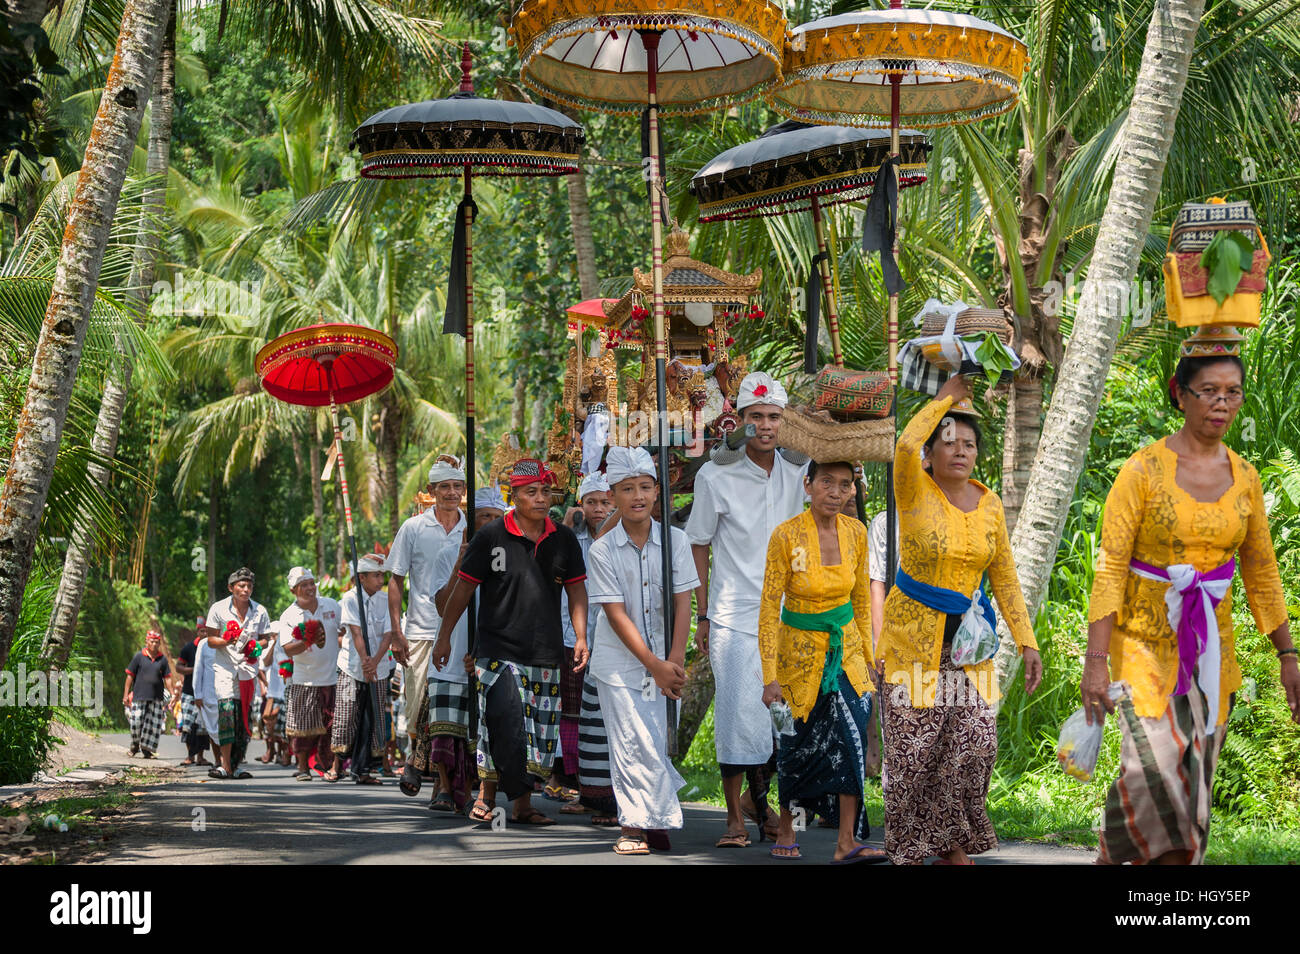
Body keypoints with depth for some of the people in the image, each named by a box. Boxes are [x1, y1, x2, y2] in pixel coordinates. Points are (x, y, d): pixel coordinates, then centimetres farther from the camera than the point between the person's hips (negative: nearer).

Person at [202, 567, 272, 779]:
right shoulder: (218, 609, 1)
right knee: (227, 709, -19)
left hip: (248, 668, 3)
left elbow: (264, 639, 14)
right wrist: (227, 640, -18)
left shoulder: (260, 611, 8)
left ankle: (234, 765, 9)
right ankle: (225, 766, -20)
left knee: (244, 716, 2)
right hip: (224, 667, -3)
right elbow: (211, 640, 2)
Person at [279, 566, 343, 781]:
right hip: (304, 681, -2)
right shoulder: (288, 616, -4)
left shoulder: (332, 606, 5)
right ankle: (303, 767, 16)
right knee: (304, 725, 2)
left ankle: (334, 767, 11)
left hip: (333, 677, 2)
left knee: (333, 725, 1)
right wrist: (309, 642, -28)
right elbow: (288, 649, -14)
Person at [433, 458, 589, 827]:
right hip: (498, 649, -4)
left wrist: (581, 638, 3)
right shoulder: (490, 537, -2)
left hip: (545, 653, 4)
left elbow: (576, 590, 14)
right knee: (506, 724, -16)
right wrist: (444, 636, 5)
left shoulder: (564, 540, 8)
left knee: (539, 733, 5)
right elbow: (463, 588, 3)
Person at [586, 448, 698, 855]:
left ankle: (636, 825, 12)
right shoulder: (602, 550, -7)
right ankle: (637, 826, 2)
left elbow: (682, 604, -2)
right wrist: (655, 665, -14)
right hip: (618, 663, -2)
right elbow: (616, 614, -10)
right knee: (634, 743, -6)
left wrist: (675, 663, -11)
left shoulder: (675, 540, 0)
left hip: (661, 660, 2)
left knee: (654, 741, 0)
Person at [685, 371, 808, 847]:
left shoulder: (796, 472, 3)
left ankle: (757, 797, 26)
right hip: (734, 616, -4)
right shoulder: (715, 476, -5)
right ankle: (735, 817, 5)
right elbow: (698, 548, 0)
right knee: (739, 713, -7)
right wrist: (702, 616, -1)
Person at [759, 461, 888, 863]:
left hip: (845, 646, 3)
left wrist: (867, 652, 12)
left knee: (853, 729, -14)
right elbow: (769, 610, -13)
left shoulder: (856, 533, -3)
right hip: (800, 648, -3)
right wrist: (770, 676, -16)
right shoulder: (787, 536, -16)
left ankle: (847, 843, -15)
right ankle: (785, 832, 29)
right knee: (798, 743, 6)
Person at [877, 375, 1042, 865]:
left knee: (975, 744, -1)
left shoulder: (989, 504, 5)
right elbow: (905, 445, -31)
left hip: (969, 640, 4)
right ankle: (910, 851, 12)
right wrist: (946, 398, -17)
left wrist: (1026, 641, 4)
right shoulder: (915, 491, -9)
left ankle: (955, 847, 16)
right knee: (914, 748, -4)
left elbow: (1005, 577, 10)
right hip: (913, 635, -4)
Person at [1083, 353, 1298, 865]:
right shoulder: (1145, 469, -8)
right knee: (1152, 768, -16)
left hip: (1211, 645, 4)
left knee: (1193, 781, 4)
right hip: (1146, 637, -4)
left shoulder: (1245, 478, 6)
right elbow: (1110, 567, -10)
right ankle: (1110, 856, 7)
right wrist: (1096, 661, -15)